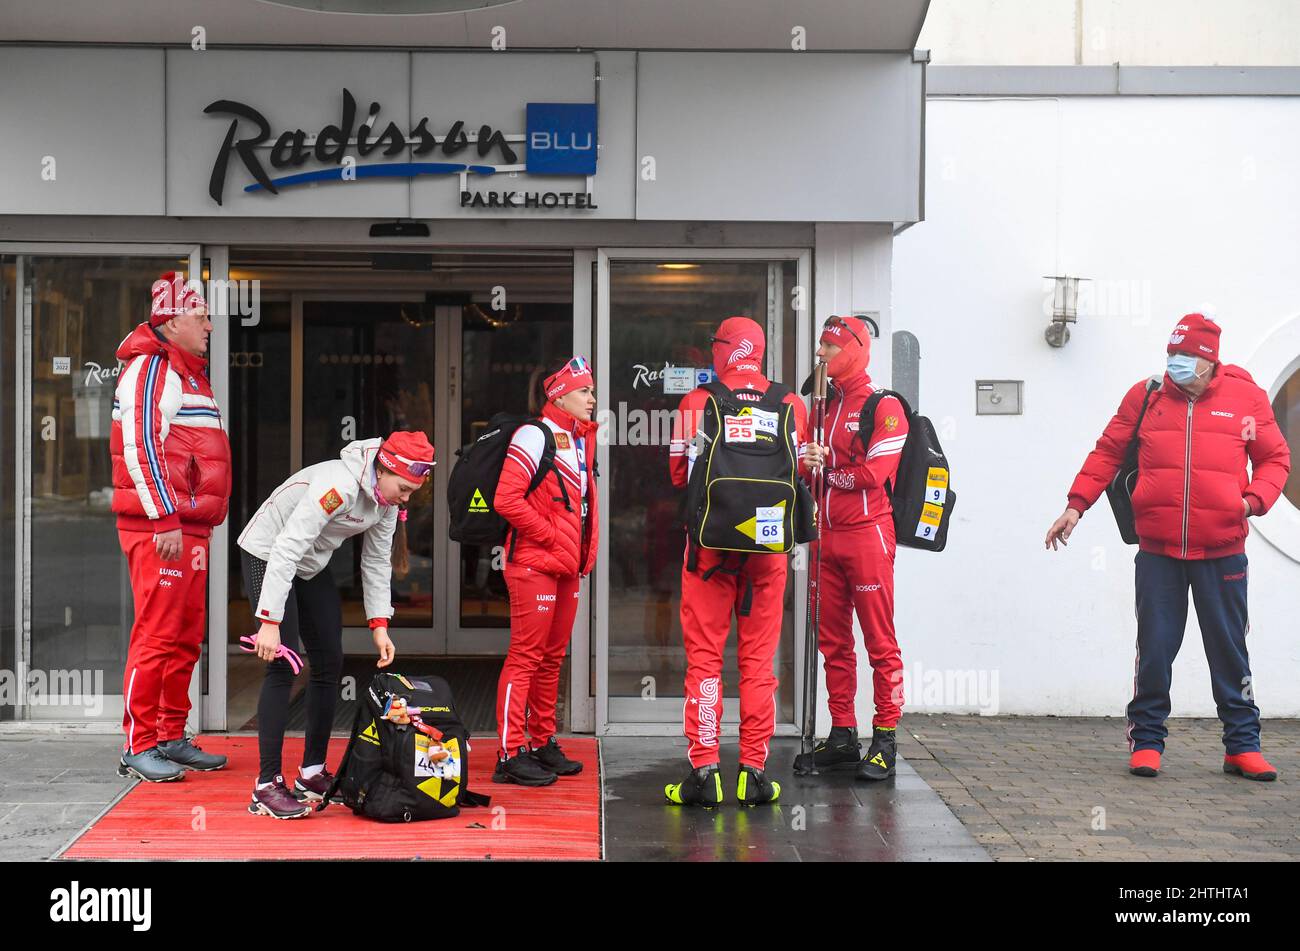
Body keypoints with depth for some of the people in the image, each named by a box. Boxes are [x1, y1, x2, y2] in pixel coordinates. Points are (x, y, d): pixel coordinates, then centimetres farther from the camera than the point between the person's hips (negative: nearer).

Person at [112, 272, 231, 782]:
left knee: (187, 637, 11)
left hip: (188, 526, 10)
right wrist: (164, 520, -22)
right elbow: (141, 448, -18)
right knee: (156, 635, -8)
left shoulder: (188, 373, 22)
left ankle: (171, 739, 19)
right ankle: (137, 747, -3)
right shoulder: (150, 368, -9)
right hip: (158, 528, -10)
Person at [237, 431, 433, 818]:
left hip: (311, 567, 9)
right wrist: (270, 621, -36)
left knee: (330, 663, 6)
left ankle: (312, 774, 17)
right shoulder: (340, 484, -32)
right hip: (267, 555, -9)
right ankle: (267, 786, -12)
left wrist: (379, 624, -2)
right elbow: (287, 549, -35)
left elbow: (377, 562, 5)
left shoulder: (387, 500, -6)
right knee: (283, 666, -16)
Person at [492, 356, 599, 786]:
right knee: (526, 655, -7)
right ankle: (511, 754, -4)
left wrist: (585, 551, 12)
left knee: (552, 657, 15)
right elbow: (506, 499, -18)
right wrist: (548, 535, -14)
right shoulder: (535, 435, -11)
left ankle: (543, 743, 25)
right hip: (535, 564, -9)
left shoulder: (581, 440, 16)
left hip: (566, 567, 9)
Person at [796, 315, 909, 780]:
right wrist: (813, 458, -2)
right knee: (833, 639, 10)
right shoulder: (826, 405, 17)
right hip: (828, 534, 8)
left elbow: (874, 473, -15)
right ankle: (843, 734, 17)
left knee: (880, 640, -4)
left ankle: (885, 738, 0)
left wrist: (826, 471, -5)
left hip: (867, 535, -8)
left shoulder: (884, 406, -6)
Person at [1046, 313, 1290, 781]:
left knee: (1229, 650, 7)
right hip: (1157, 551, 0)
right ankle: (1146, 741, 13)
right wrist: (1076, 505, 3)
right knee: (1154, 650, 2)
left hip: (1222, 553, 0)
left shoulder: (1246, 397, 3)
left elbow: (1275, 459, 10)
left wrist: (1255, 499, -8)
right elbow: (1107, 453, 10)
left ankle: (1242, 745, 17)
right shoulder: (1144, 396, 4)